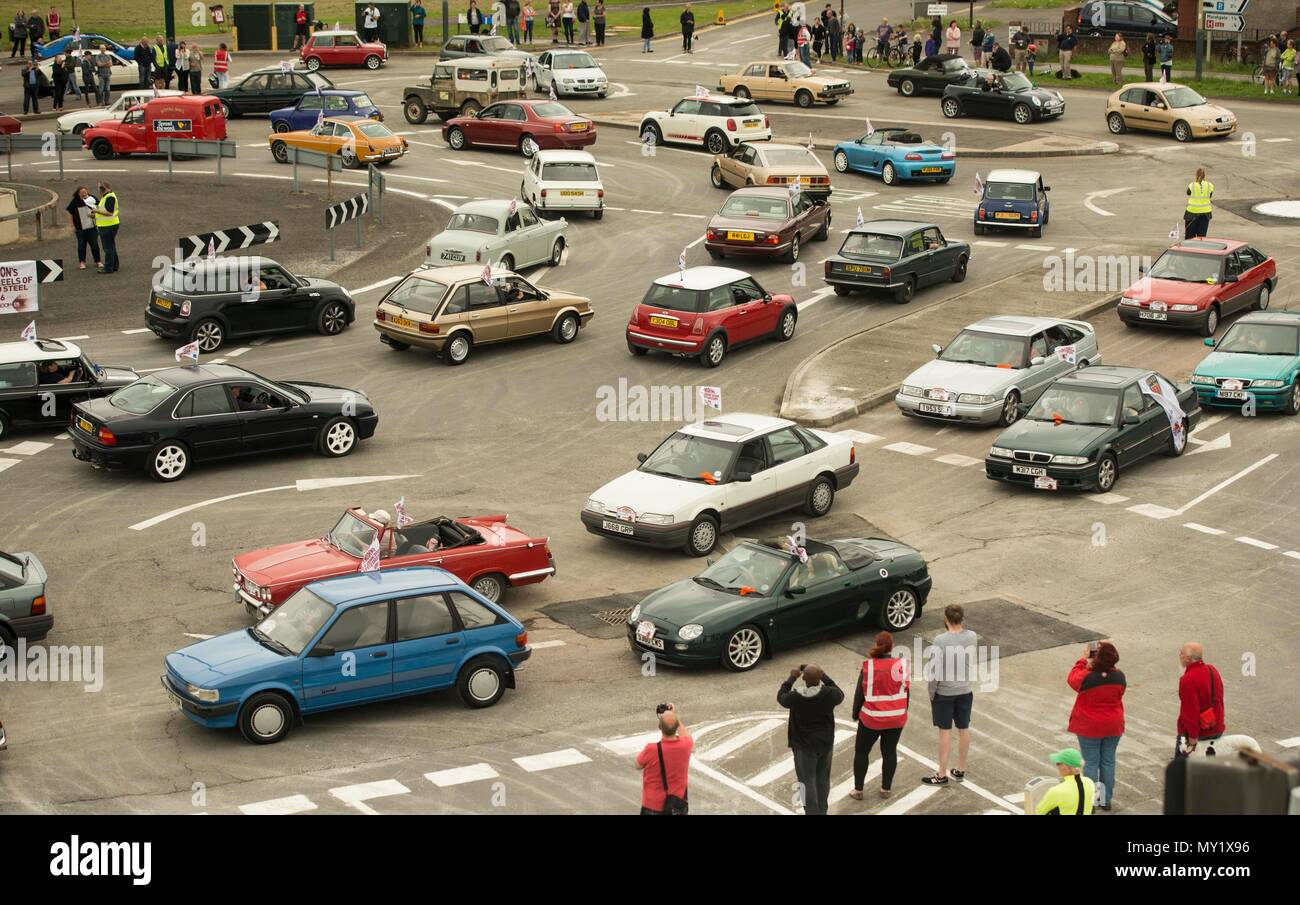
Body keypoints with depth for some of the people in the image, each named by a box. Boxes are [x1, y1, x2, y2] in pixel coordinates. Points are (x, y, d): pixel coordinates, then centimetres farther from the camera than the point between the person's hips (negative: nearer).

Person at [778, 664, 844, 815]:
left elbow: (781, 697, 2)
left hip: (804, 745, -3)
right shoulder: (829, 694, -17)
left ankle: (812, 812, 4)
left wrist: (792, 678, 9)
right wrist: (824, 677, 8)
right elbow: (840, 695, 7)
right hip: (826, 742, 3)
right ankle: (822, 811, 30)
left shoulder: (795, 696, -21)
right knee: (823, 780, 19)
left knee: (807, 781, 5)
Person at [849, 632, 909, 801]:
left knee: (861, 751, 14)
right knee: (890, 751, 17)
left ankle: (858, 790, 18)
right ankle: (886, 789, 24)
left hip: (872, 719, -2)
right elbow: (906, 692, 1)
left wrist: (856, 713, 7)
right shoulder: (901, 665, -9)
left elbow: (860, 693, -9)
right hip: (896, 719, 2)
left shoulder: (868, 667, -16)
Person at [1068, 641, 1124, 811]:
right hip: (1113, 726, 3)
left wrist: (1083, 659, 6)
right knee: (1108, 762, 13)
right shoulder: (1119, 676, -11)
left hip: (1090, 727, -3)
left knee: (1091, 762, 6)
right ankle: (1106, 800, 22)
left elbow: (1072, 679, -1)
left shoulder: (1087, 677, -23)